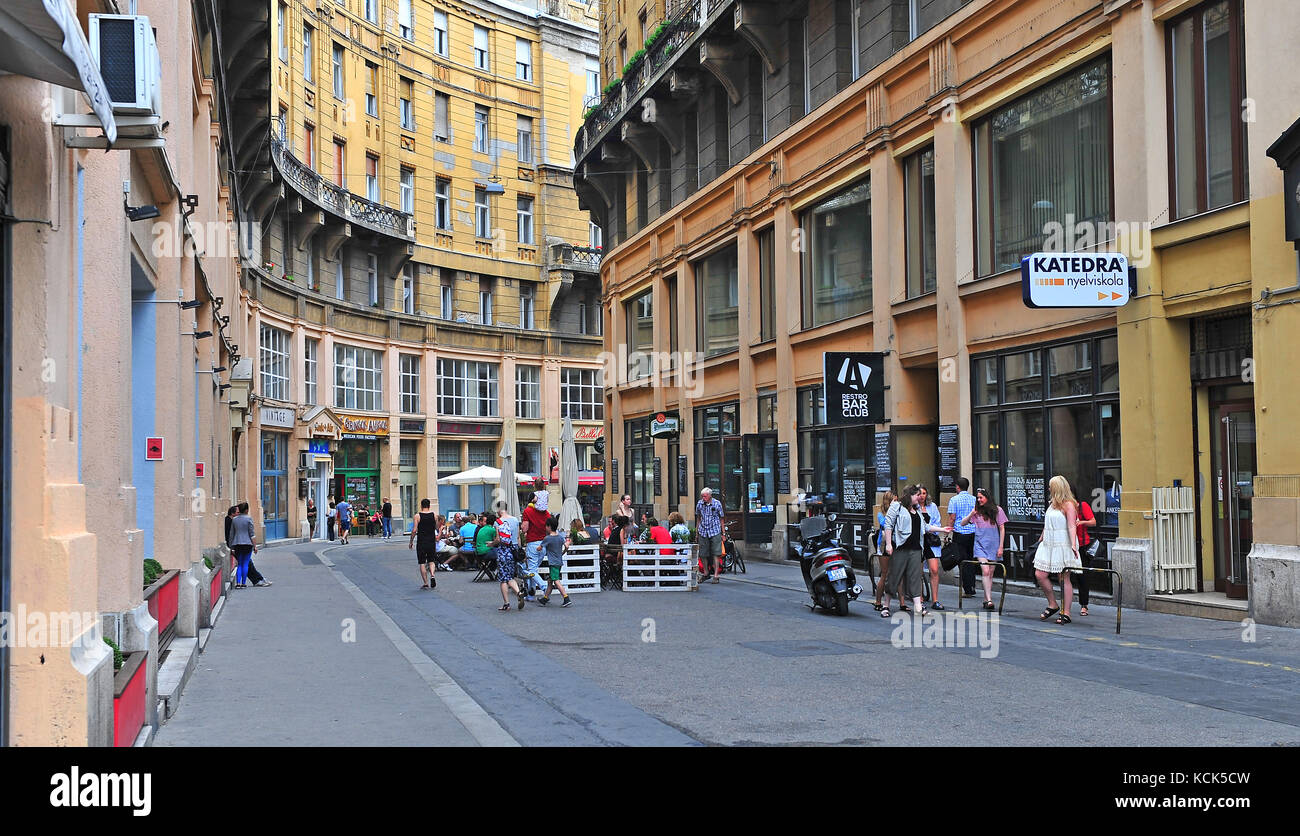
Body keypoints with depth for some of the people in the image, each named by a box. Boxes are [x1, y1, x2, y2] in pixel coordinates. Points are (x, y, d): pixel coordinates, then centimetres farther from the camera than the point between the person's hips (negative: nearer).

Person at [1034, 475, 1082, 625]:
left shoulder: (1068, 505, -8)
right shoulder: (1052, 504, 17)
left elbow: (1071, 527, -17)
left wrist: (1073, 545, -27)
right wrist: (1041, 539, 27)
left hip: (1063, 545, -8)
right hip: (1049, 545, 8)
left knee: (1064, 579, -3)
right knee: (1040, 575, -1)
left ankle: (1066, 613, 1)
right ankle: (1052, 605, 15)